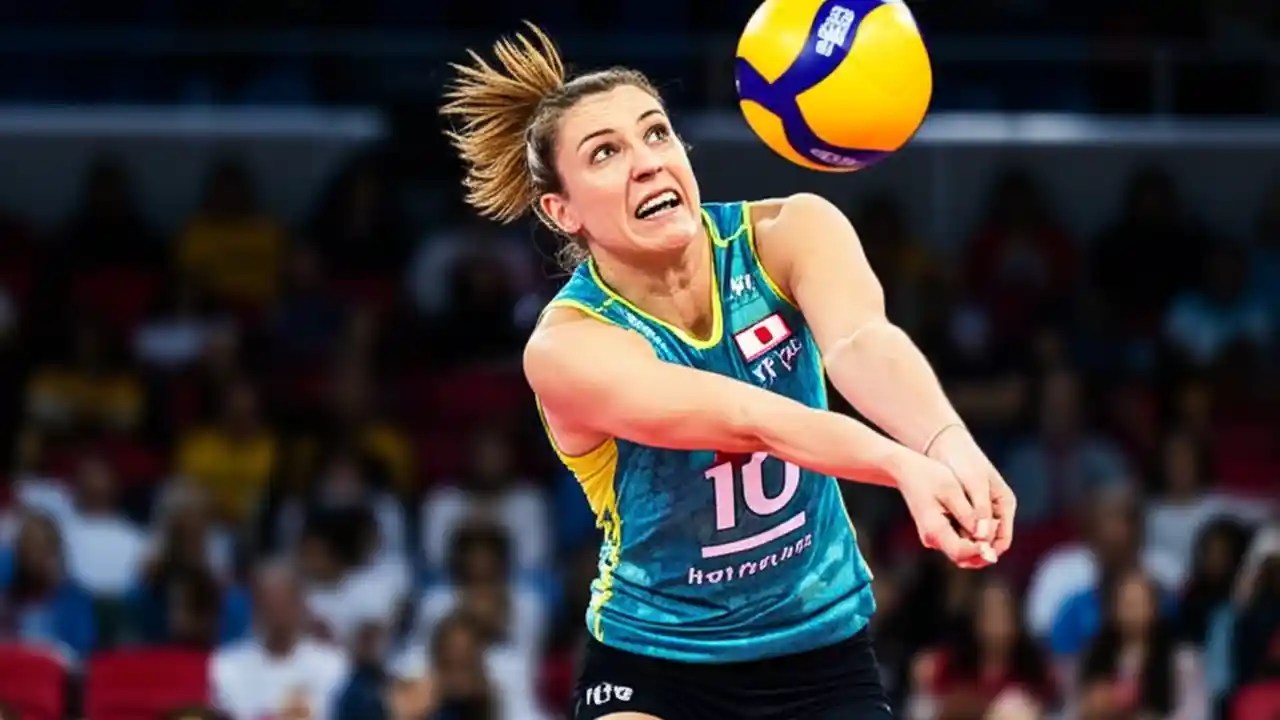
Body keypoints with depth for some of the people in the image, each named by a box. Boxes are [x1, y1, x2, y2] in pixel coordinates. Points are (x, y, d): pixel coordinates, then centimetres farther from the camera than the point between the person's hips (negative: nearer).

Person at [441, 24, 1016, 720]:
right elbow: (751, 419, -36)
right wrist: (907, 466, -53)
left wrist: (948, 444, -55)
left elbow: (861, 344, -33)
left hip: (824, 657, 3)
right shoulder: (568, 348, -20)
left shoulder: (789, 234, -12)